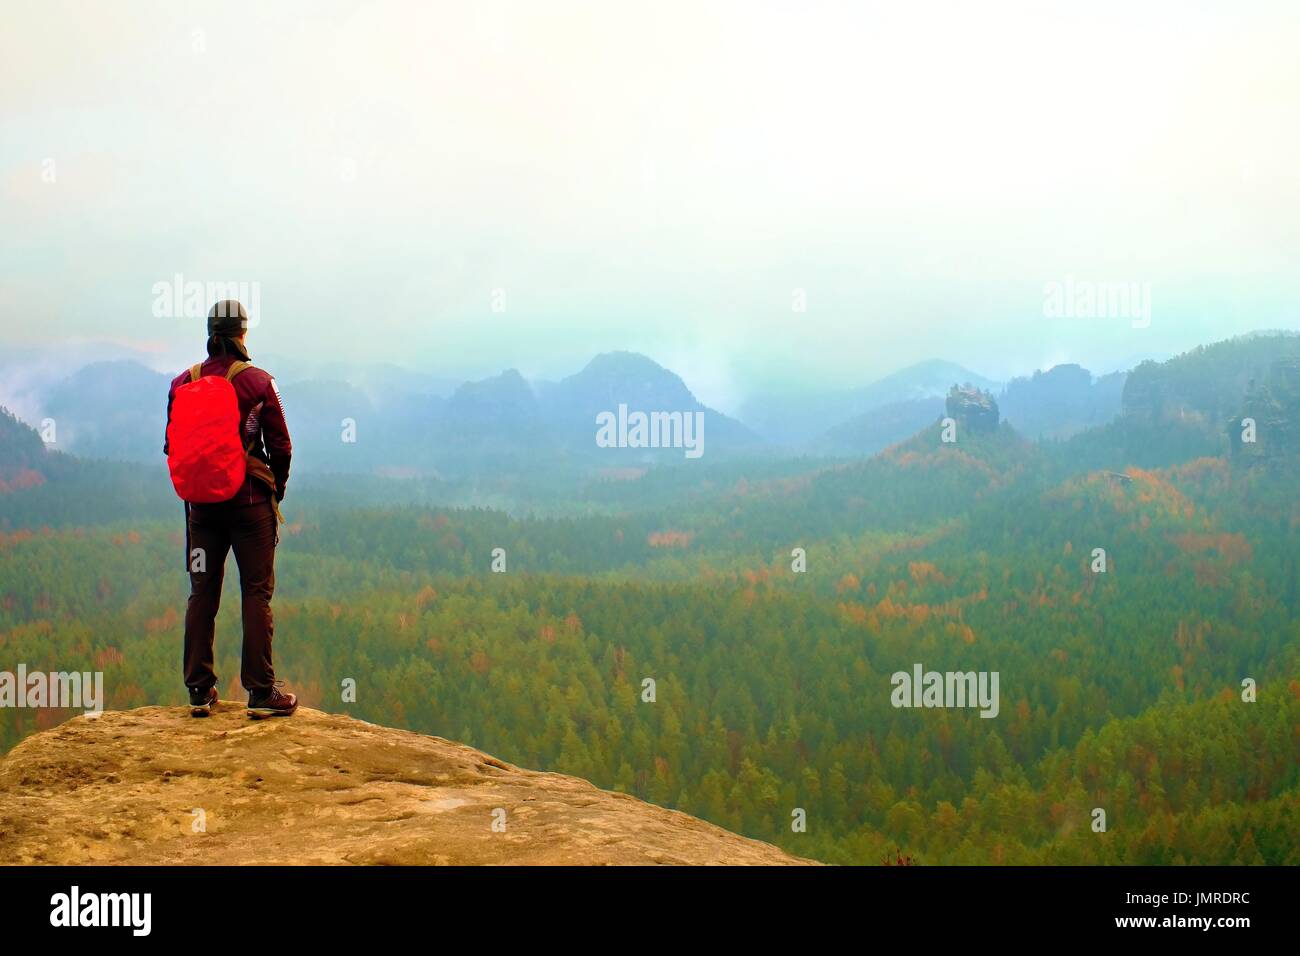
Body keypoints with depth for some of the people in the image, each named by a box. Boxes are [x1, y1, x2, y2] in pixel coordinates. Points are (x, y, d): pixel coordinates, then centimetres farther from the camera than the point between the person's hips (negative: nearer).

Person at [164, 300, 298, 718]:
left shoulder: (183, 384, 0)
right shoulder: (257, 383, -8)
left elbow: (172, 447, 6)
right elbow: (281, 447, -4)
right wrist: (275, 490, 12)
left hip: (201, 502, 3)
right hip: (250, 500, -3)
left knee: (202, 594, 9)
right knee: (257, 593, 2)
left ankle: (200, 691, 12)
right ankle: (261, 692, 0)